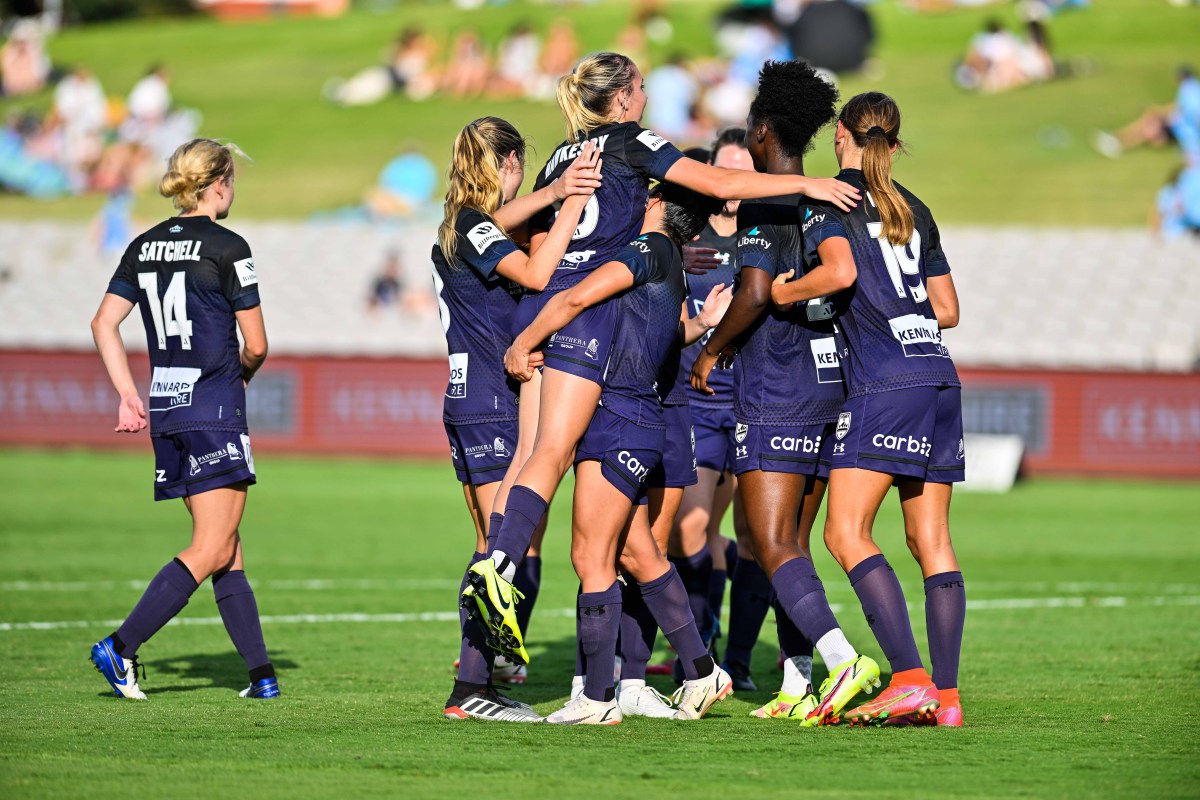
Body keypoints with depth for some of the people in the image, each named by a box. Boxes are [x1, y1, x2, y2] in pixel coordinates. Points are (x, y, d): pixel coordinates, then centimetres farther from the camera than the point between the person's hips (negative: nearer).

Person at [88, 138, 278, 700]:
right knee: (212, 552, -5)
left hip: (165, 409, 7)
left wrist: (129, 396, 9)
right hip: (215, 410, -7)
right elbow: (256, 345, -8)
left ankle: (261, 672, 10)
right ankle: (120, 648, -14)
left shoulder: (144, 247, 9)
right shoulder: (226, 247, -9)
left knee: (225, 549, 11)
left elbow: (104, 324, 6)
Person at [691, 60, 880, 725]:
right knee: (790, 544, 15)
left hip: (774, 392, -8)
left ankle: (843, 659, -30)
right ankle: (796, 687, 12)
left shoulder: (764, 206, -11)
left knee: (775, 549, -11)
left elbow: (755, 293, -20)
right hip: (832, 384, 8)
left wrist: (710, 352, -7)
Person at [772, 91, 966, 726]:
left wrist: (788, 292, -1)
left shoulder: (827, 198, 0)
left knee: (846, 532, -9)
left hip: (882, 385, -7)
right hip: (938, 376, 7)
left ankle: (910, 679, -21)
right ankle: (947, 696, 1)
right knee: (930, 539, 6)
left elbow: (840, 271, -18)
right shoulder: (914, 210, 20)